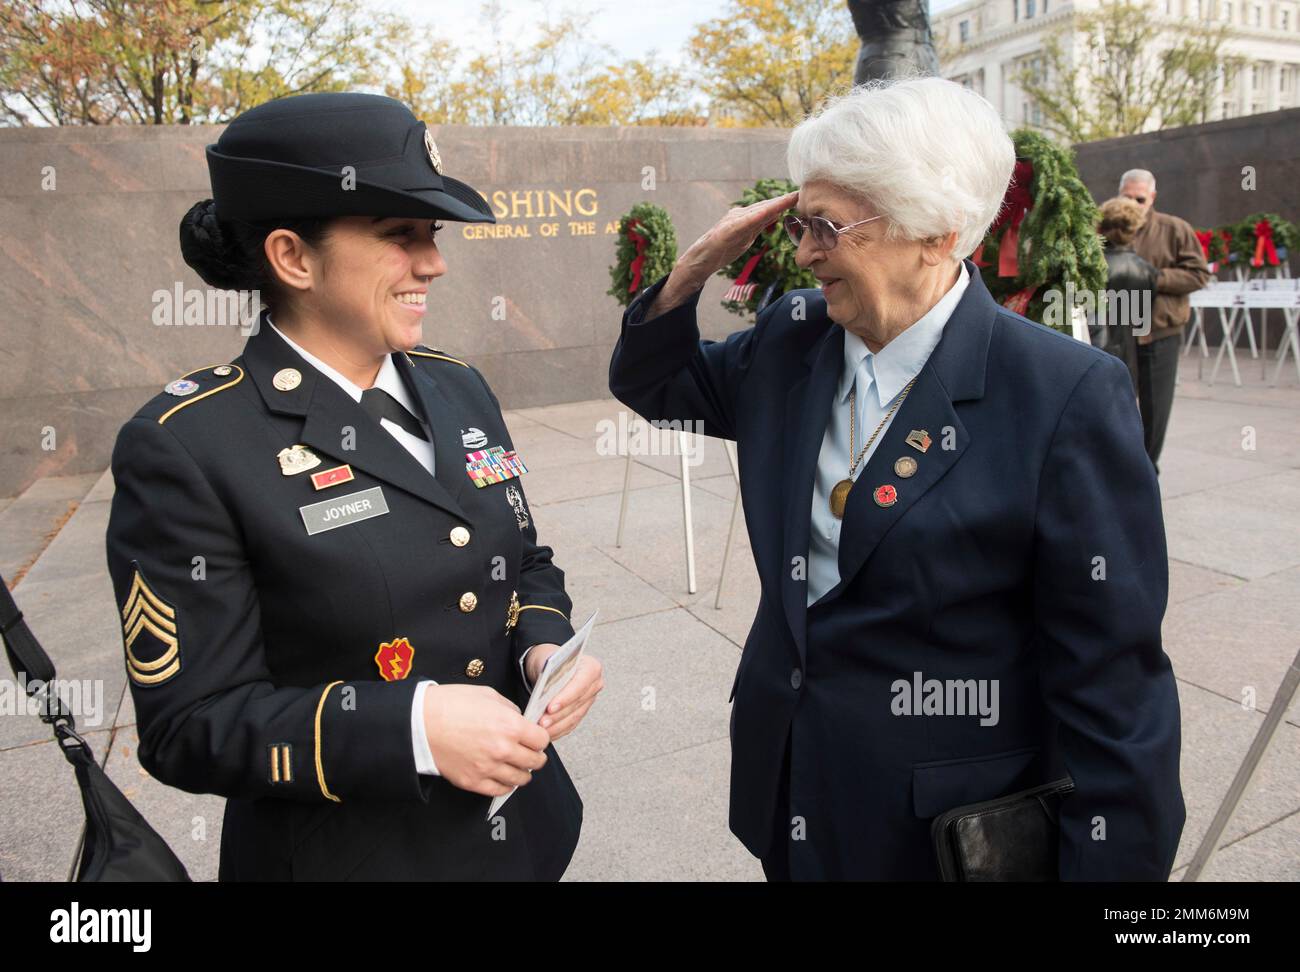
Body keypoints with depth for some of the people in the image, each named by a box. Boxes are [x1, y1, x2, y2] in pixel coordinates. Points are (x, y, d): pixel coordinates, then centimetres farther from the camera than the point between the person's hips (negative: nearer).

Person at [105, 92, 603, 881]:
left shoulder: (459, 387, -1)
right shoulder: (186, 445, -17)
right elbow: (192, 725, -16)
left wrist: (543, 645, -12)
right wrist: (414, 725, -28)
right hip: (343, 852, -5)